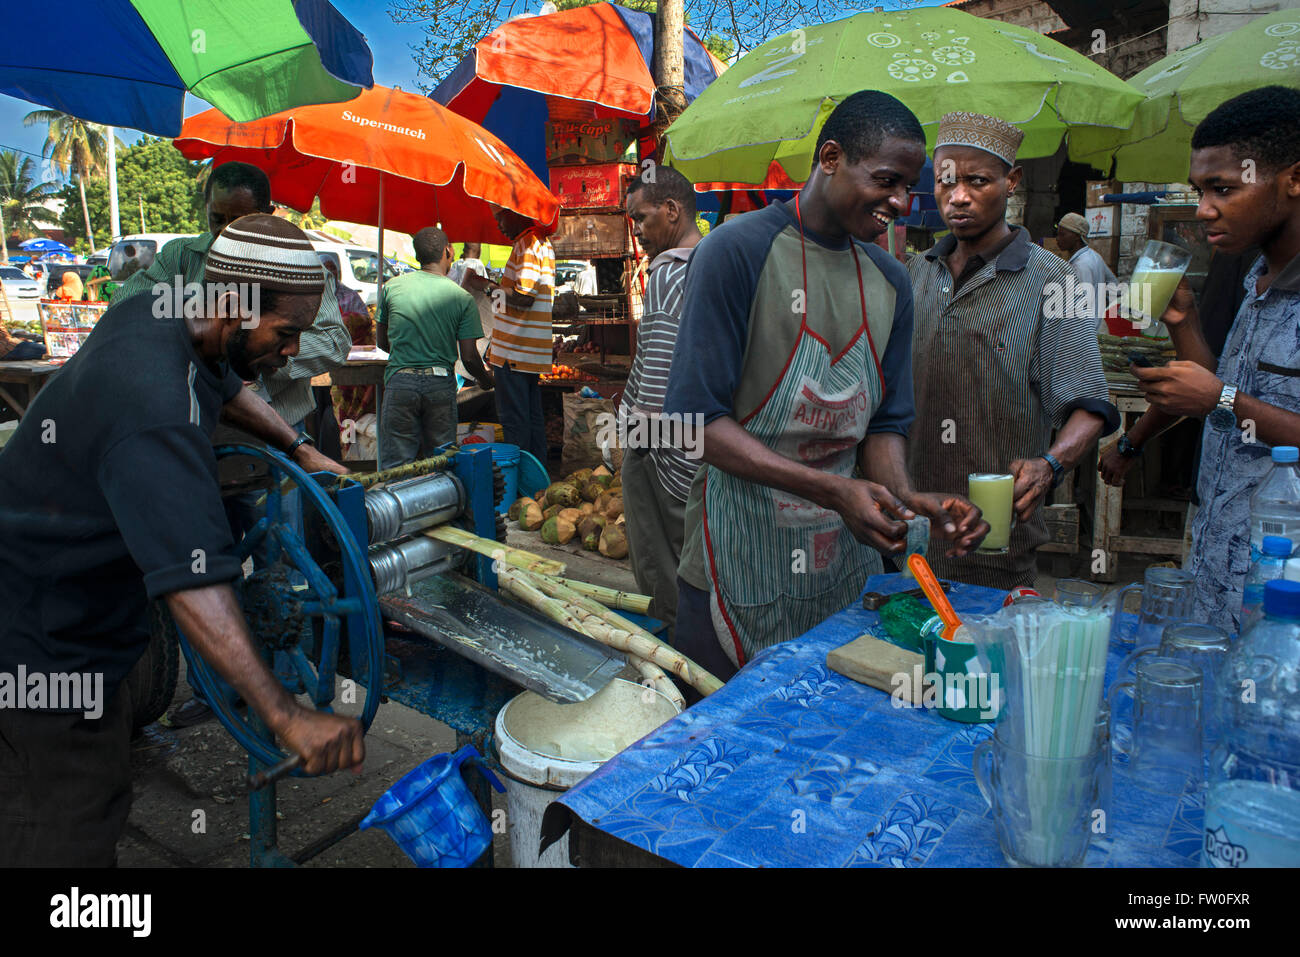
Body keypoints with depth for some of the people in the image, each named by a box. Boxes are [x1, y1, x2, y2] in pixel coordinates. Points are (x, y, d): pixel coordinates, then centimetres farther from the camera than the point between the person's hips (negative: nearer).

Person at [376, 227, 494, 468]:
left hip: (400, 381, 0)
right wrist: (485, 379, 17)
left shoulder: (391, 287, 2)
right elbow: (468, 357, -4)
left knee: (396, 465, 5)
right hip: (440, 383, 0)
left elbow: (383, 343, 11)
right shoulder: (462, 298, -3)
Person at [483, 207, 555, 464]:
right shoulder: (543, 243, 17)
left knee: (514, 419, -3)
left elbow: (525, 297, -22)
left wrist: (496, 292, -6)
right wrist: (502, 288, 15)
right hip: (534, 351, 10)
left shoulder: (526, 244, -13)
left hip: (513, 349, -10)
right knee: (533, 417, 14)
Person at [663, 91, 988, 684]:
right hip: (740, 560, -5)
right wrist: (833, 490, -25)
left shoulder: (890, 281, 9)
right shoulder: (737, 250, -12)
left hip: (844, 561, 6)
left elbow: (884, 422, 11)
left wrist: (905, 496, -12)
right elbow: (697, 418, -17)